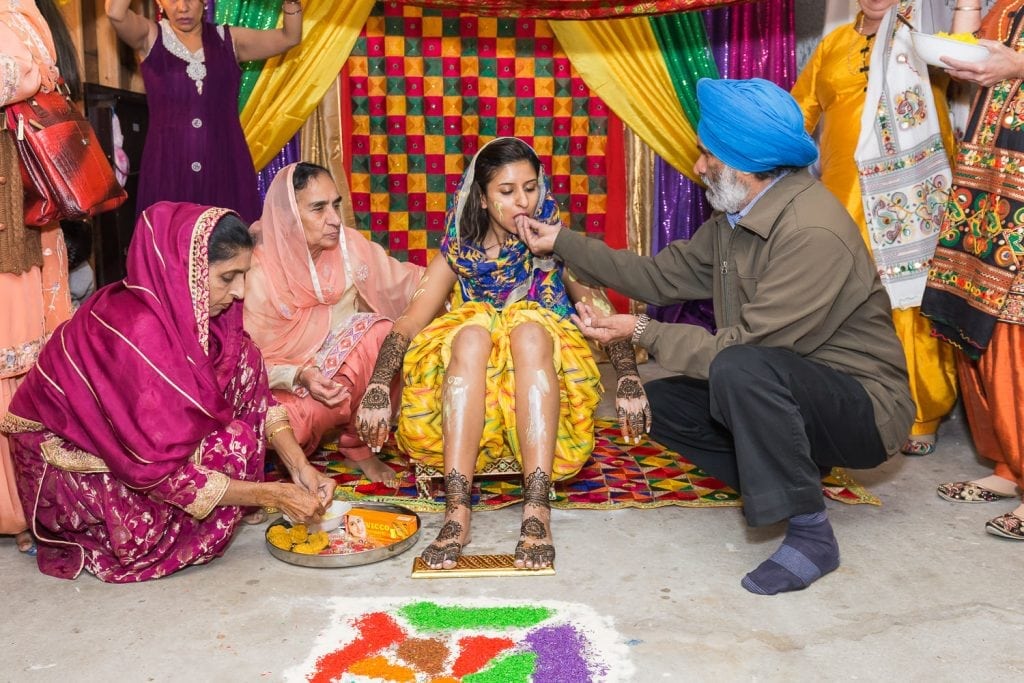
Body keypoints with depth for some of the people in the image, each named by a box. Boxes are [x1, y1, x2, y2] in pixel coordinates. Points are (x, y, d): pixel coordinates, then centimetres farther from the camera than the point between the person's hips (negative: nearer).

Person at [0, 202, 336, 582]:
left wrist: (299, 465, -15)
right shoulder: (137, 331, -34)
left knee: (241, 359, -9)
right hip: (67, 462, -7)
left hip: (130, 437, 7)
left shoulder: (185, 306, -12)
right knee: (231, 444, -24)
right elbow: (159, 473, -31)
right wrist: (272, 495, -26)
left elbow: (253, 391, -2)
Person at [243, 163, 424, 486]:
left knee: (380, 333, -26)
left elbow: (404, 281, -1)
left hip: (349, 371, 3)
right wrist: (299, 376, -29)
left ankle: (358, 446, -6)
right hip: (287, 385, -3)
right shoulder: (257, 276, -19)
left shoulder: (348, 246, -11)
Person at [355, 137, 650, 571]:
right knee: (472, 333, -30)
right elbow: (408, 323, -4)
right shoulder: (459, 253, 6)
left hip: (542, 396, -1)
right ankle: (457, 512, -40)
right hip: (470, 406, 1)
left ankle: (537, 511, -42)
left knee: (530, 330, -31)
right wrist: (377, 388, -21)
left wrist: (629, 380, -22)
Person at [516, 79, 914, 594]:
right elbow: (664, 276, 8)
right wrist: (562, 242, 8)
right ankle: (794, 475, 6)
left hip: (861, 405, -9)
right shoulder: (736, 216, 4)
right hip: (779, 393, 9)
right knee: (663, 402, 5)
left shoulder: (812, 232, -26)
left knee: (740, 369, -36)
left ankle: (810, 533, -19)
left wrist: (642, 332, -20)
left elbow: (748, 346, -27)